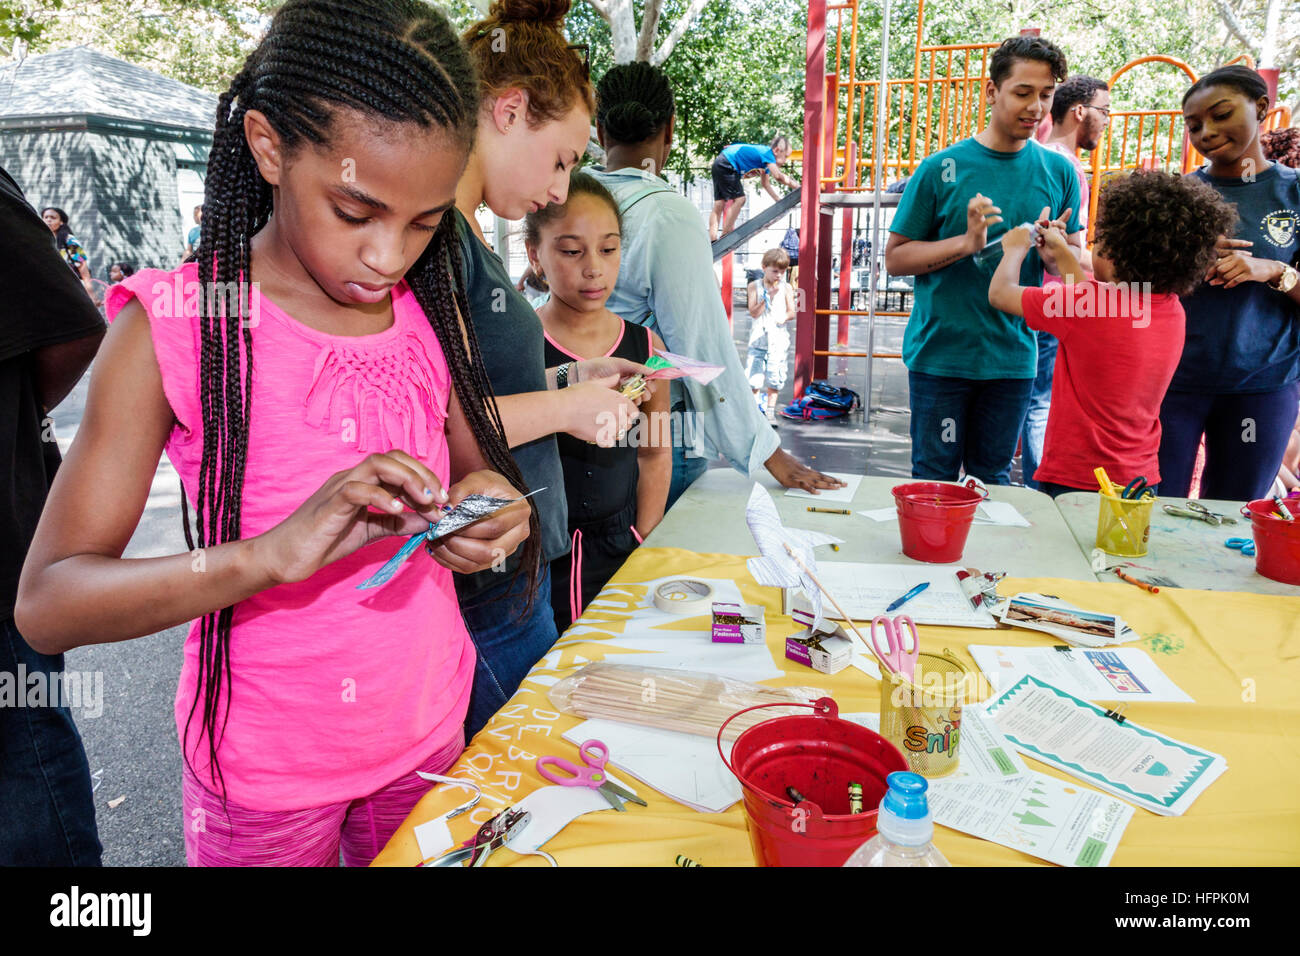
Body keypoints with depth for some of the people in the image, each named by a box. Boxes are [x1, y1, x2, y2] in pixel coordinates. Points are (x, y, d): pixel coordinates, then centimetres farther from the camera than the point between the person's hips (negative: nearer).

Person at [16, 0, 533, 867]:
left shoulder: (431, 313, -2)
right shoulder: (174, 325, -16)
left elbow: (480, 470, 7)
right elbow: (48, 604, -18)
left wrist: (488, 507, -18)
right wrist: (273, 552, -36)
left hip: (428, 733, 4)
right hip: (264, 772, -4)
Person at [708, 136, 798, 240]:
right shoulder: (767, 153, -16)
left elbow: (766, 184, 20)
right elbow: (778, 176, -29)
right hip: (726, 165, -10)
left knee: (719, 204, 6)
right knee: (739, 199, -9)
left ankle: (713, 242, 4)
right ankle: (724, 237, -6)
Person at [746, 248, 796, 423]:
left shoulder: (786, 288, 5)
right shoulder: (754, 286, 1)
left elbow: (792, 312, 3)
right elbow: (754, 312, -9)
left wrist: (784, 317, -19)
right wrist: (769, 295, -18)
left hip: (778, 338, 1)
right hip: (758, 337, -1)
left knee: (775, 376, 1)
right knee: (754, 375, -4)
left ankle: (770, 410, 13)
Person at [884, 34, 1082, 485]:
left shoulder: (1059, 172, 5)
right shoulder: (941, 168, -3)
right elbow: (895, 257, -3)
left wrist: (1052, 252, -14)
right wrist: (965, 243, -18)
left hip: (1012, 358, 3)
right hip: (939, 353, -2)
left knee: (993, 480, 13)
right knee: (935, 478, 6)